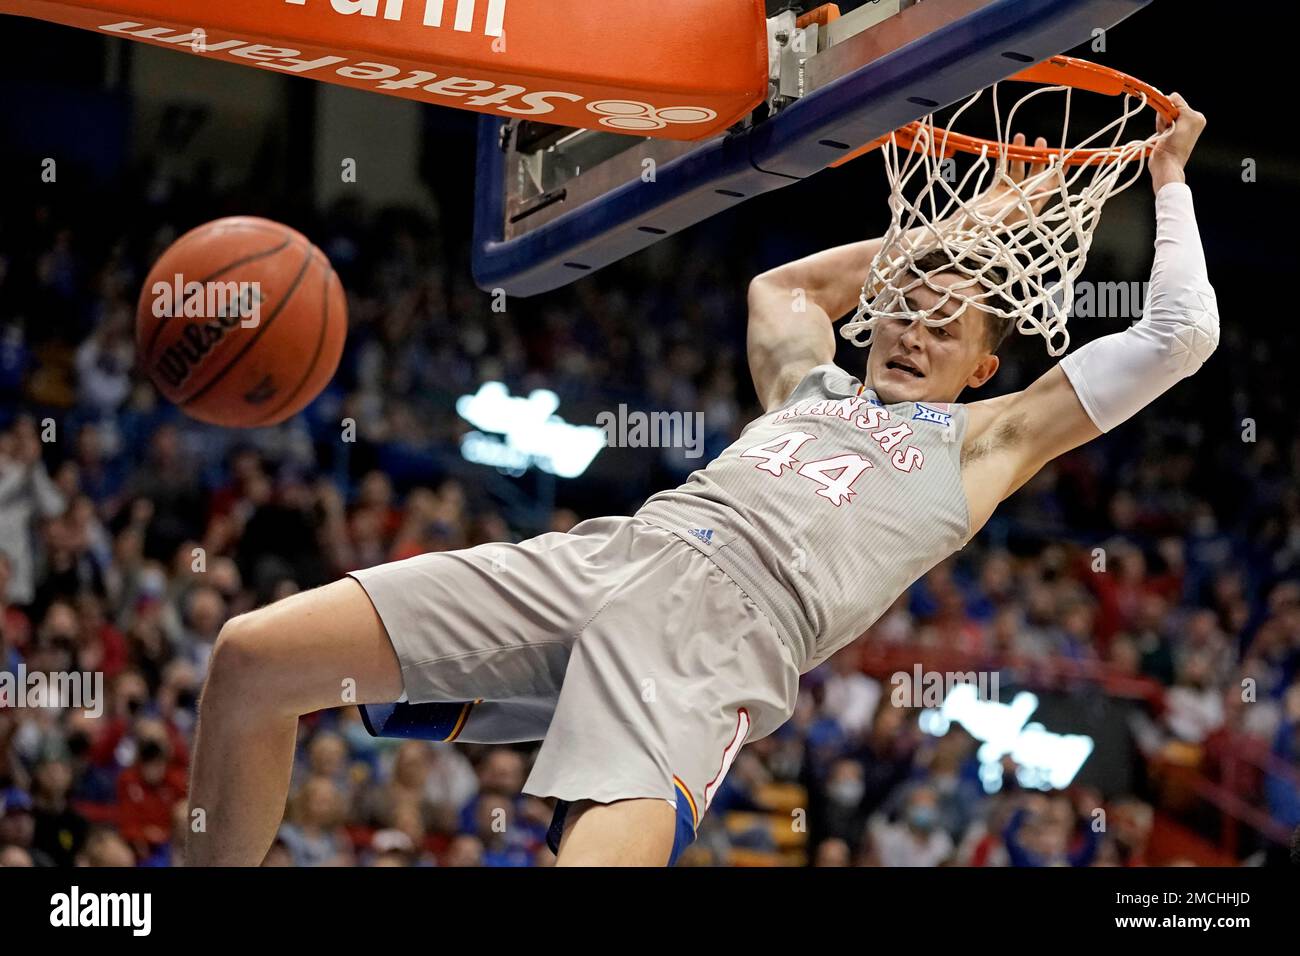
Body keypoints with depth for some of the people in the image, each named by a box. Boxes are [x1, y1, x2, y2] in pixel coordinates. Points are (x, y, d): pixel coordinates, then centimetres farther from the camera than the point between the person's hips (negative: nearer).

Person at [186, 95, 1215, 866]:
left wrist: (1169, 181, 30)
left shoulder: (982, 440, 21)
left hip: (728, 625, -6)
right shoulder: (810, 380, 35)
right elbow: (777, 285, 56)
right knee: (251, 656, -11)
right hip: (610, 550, 6)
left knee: (607, 853, -40)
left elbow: (1180, 336, 18)